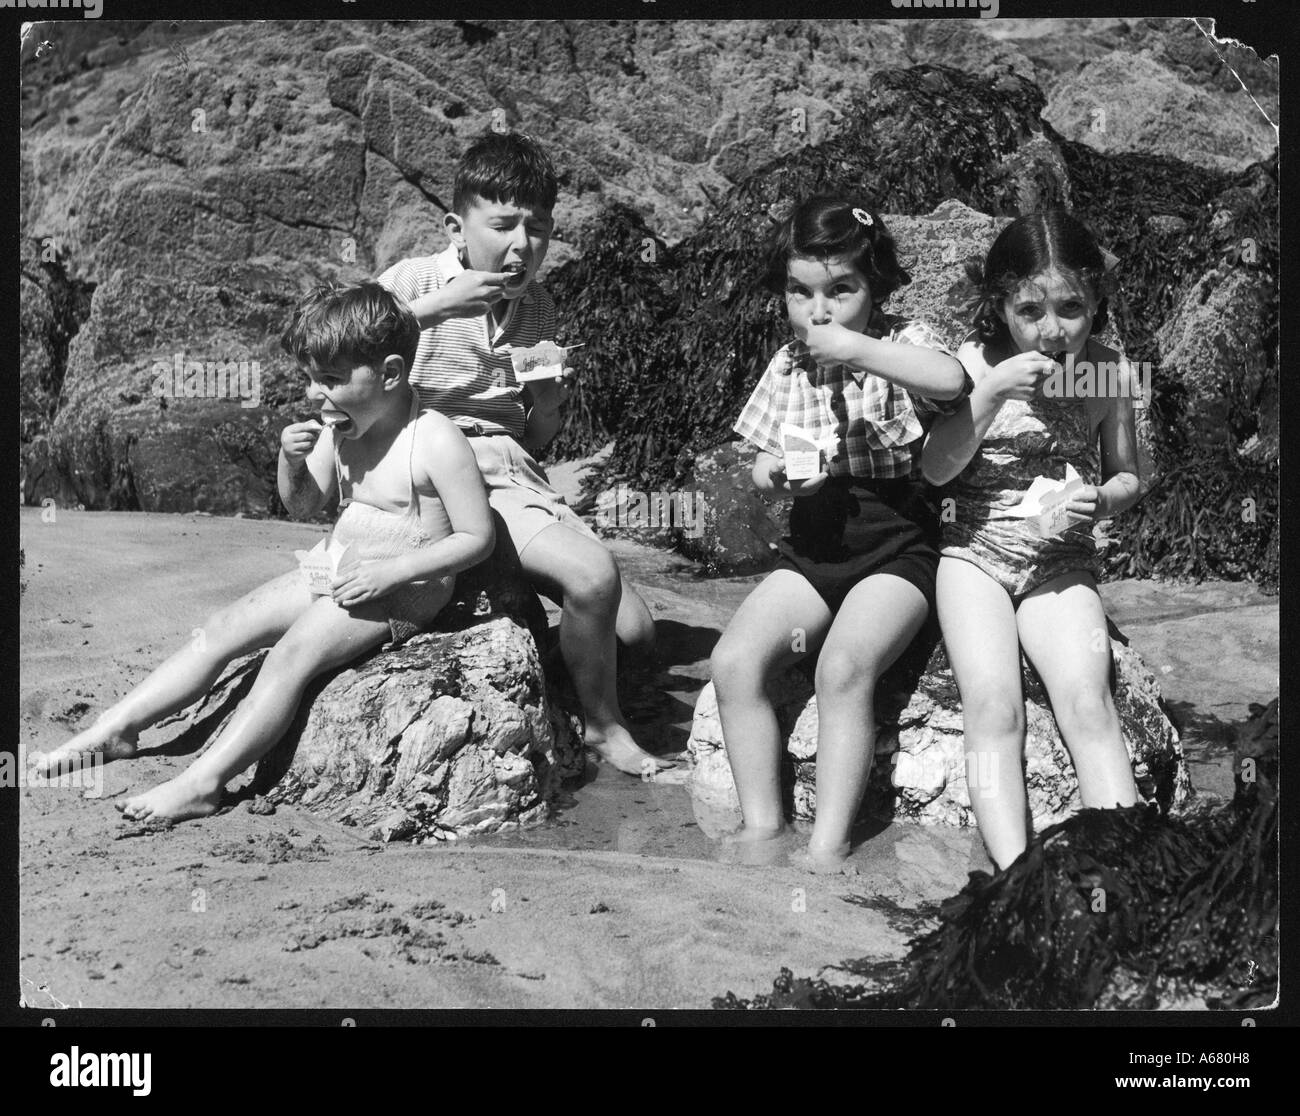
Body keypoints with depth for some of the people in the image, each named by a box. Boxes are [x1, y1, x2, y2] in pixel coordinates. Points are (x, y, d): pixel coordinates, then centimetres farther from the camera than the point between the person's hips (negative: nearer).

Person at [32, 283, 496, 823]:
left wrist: (391, 570, -24)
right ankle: (114, 729, 3)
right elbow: (303, 507, 13)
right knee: (221, 629, -1)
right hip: (332, 571, 8)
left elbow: (477, 537, -18)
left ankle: (201, 782, -27)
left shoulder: (436, 441, -20)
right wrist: (291, 463, -10)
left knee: (290, 654, -26)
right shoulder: (337, 429, 2)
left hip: (398, 589, -8)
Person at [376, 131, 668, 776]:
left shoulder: (537, 310, 13)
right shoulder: (415, 281, -2)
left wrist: (548, 404, -5)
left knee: (634, 633, -5)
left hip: (513, 470, 6)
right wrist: (431, 308, -19)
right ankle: (604, 729, -3)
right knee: (593, 575, -26)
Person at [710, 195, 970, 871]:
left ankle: (828, 846, -19)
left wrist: (856, 349, -25)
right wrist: (772, 474, -8)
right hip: (813, 543, 5)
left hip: (896, 542, -5)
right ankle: (761, 827, -7)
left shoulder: (902, 341, -3)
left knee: (843, 668, -29)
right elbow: (762, 468, 15)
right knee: (734, 661, -17)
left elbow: (951, 381, -27)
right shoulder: (787, 367, 11)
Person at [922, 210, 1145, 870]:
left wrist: (1102, 499, -12)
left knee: (1088, 704, -22)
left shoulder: (1107, 371, 0)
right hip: (975, 552, -1)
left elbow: (1127, 476, 12)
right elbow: (935, 471, -8)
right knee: (993, 709, -22)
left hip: (1061, 562, 1)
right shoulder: (975, 364, -4)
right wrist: (993, 394, -19)